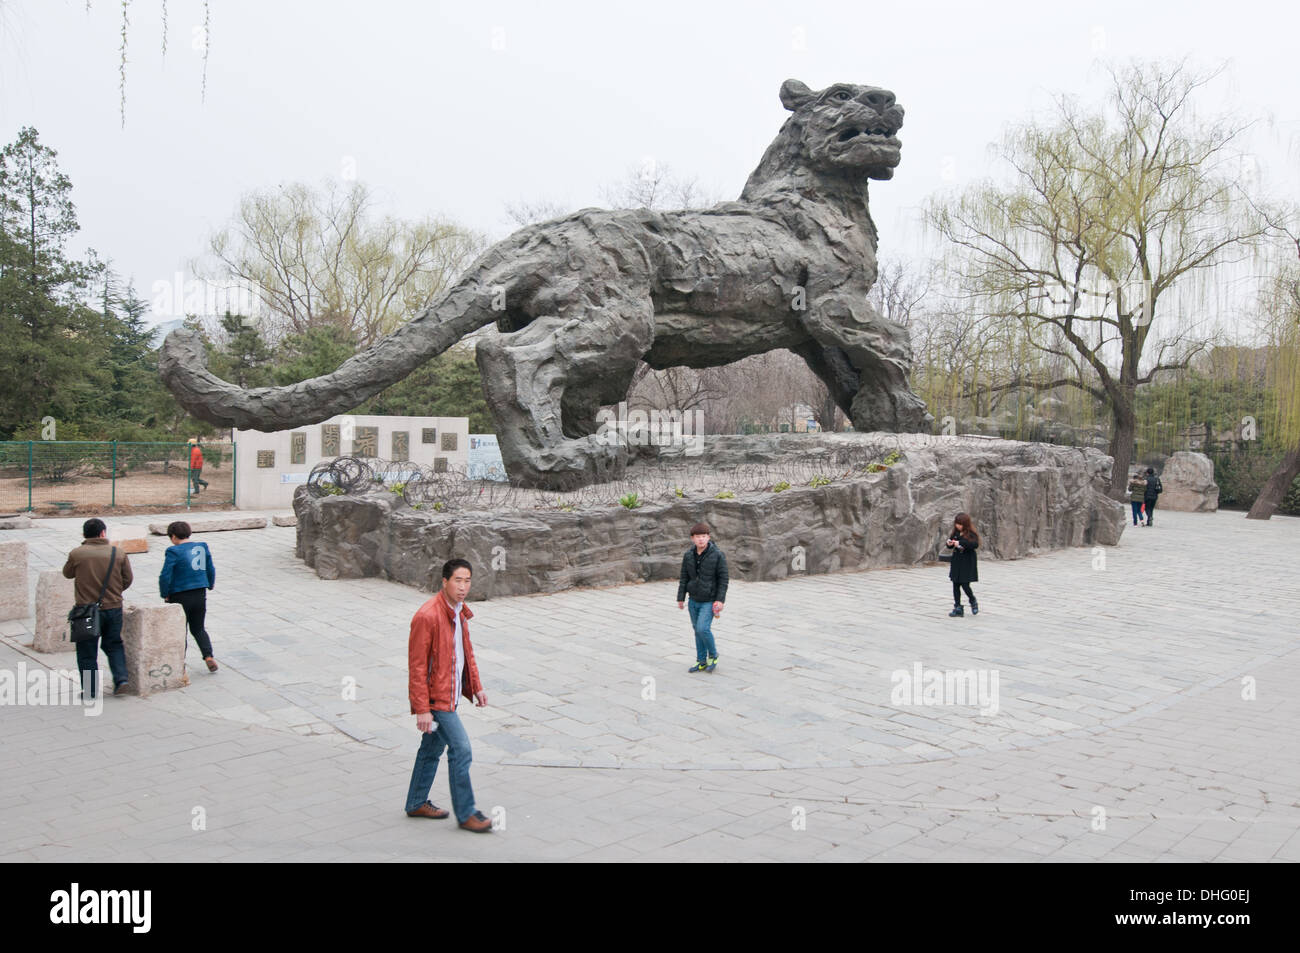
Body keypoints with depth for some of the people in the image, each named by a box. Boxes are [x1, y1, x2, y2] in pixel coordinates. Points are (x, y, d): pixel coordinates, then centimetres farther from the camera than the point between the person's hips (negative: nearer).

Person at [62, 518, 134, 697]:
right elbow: (127, 580, 4)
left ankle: (90, 689, 14)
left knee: (87, 651, 10)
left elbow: (67, 573, 9)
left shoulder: (76, 554, -9)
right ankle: (121, 678, 6)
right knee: (114, 645, 19)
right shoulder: (119, 554, -4)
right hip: (114, 608, 2)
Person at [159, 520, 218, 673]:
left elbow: (165, 576, -17)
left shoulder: (173, 552, -14)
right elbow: (211, 570, 9)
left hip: (180, 597, -5)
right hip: (200, 595, 5)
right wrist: (209, 586, 24)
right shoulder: (203, 548, 2)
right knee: (198, 629, 19)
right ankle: (208, 656, 2)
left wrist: (165, 595, -4)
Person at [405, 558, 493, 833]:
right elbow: (417, 665, -22)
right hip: (435, 696, -9)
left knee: (433, 747, 19)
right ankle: (466, 814, 4)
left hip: (450, 693, 9)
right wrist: (422, 708, -22)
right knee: (461, 749, -8)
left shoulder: (459, 611, 5)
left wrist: (476, 686, 16)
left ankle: (417, 803, 35)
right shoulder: (427, 616, -23)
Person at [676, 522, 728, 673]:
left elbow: (723, 579, -8)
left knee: (703, 629, -15)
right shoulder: (688, 555, 1)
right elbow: (684, 578, 7)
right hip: (694, 600, 5)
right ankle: (701, 662, 22)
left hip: (709, 601, -5)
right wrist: (681, 598, 6)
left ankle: (713, 655, 9)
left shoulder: (718, 555, -11)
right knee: (697, 631, 11)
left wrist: (720, 599, -13)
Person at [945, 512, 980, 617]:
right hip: (956, 562, 6)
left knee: (965, 584, -7)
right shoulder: (956, 533, 7)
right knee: (956, 585, 4)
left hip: (967, 563, -6)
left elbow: (975, 544, -27)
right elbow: (951, 546, 17)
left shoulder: (971, 534, -11)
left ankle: (973, 602, 22)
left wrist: (961, 543, -33)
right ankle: (958, 608, 11)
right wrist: (949, 543, -7)